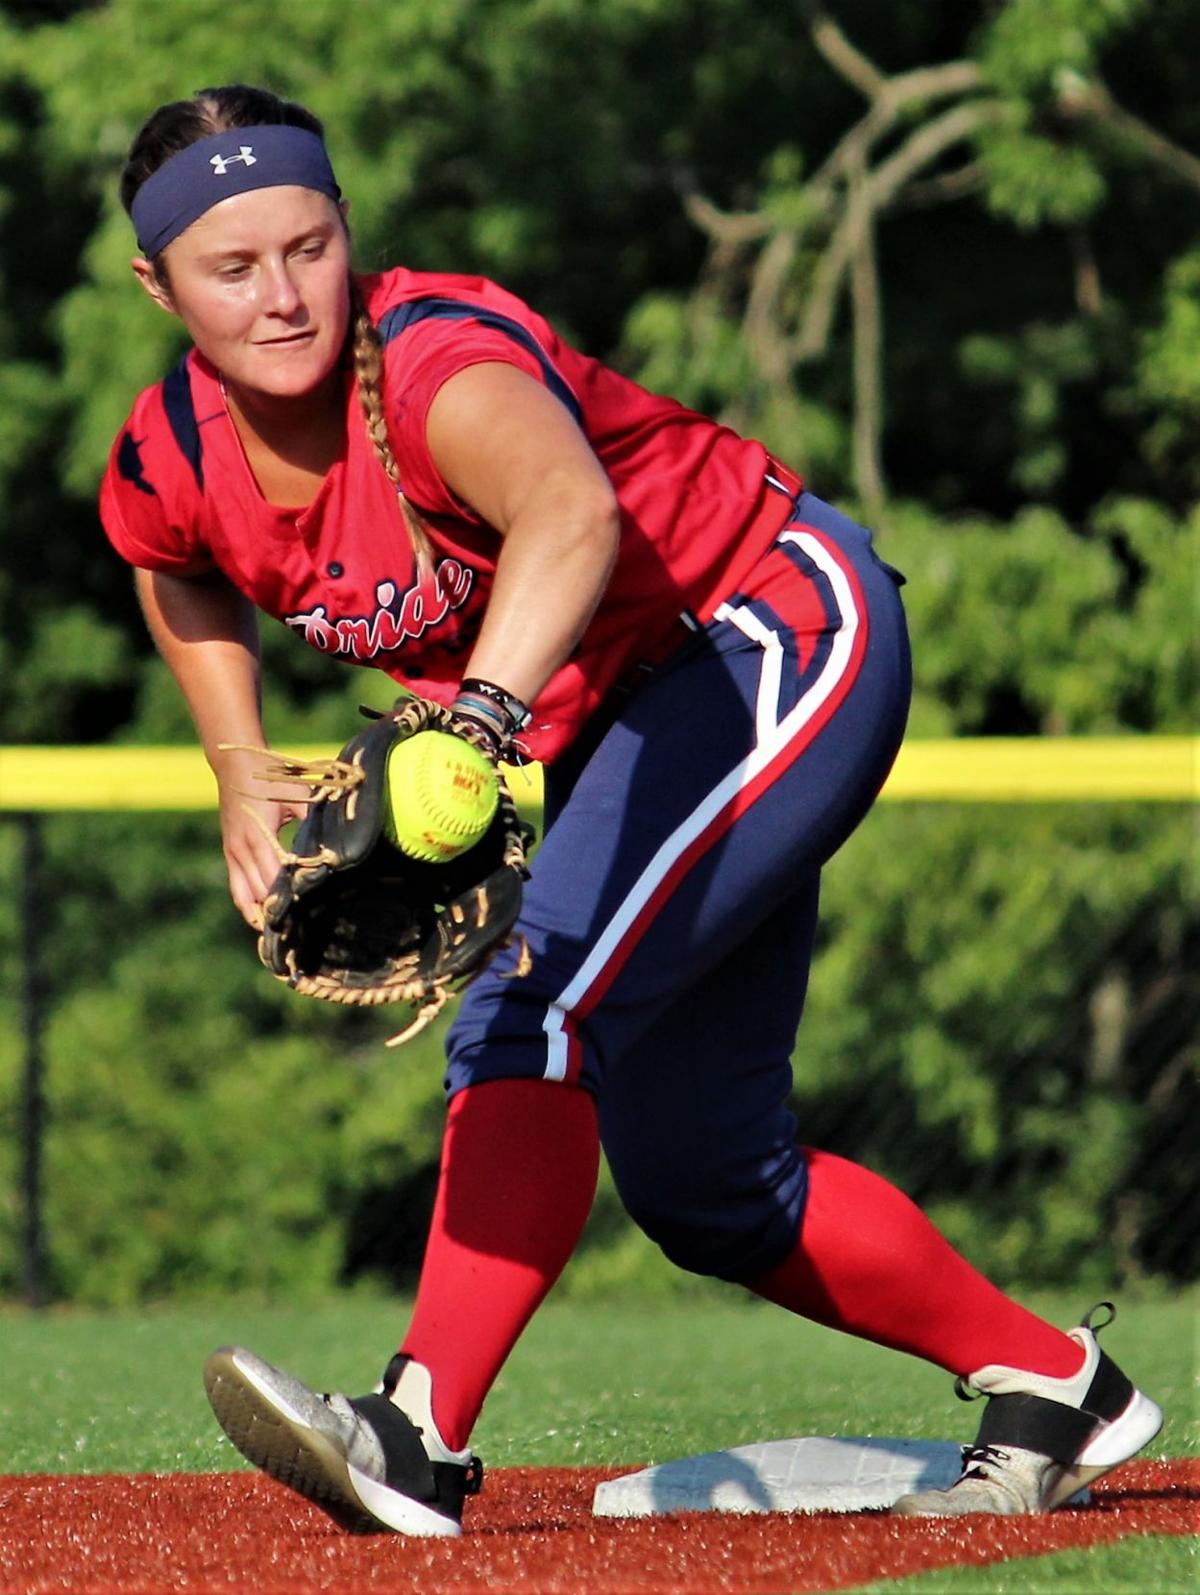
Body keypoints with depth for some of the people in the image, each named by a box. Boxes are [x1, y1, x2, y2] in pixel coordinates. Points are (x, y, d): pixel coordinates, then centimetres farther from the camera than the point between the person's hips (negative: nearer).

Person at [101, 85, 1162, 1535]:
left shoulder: (435, 361, -32)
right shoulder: (167, 467, -11)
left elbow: (574, 512, -55)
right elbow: (184, 575, 16)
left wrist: (474, 714, -71)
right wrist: (241, 777, 3)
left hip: (786, 634, -9)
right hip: (615, 720, 9)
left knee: (534, 1010, -28)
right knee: (697, 1182, 12)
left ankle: (419, 1435, -34)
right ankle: (1047, 1388, 28)